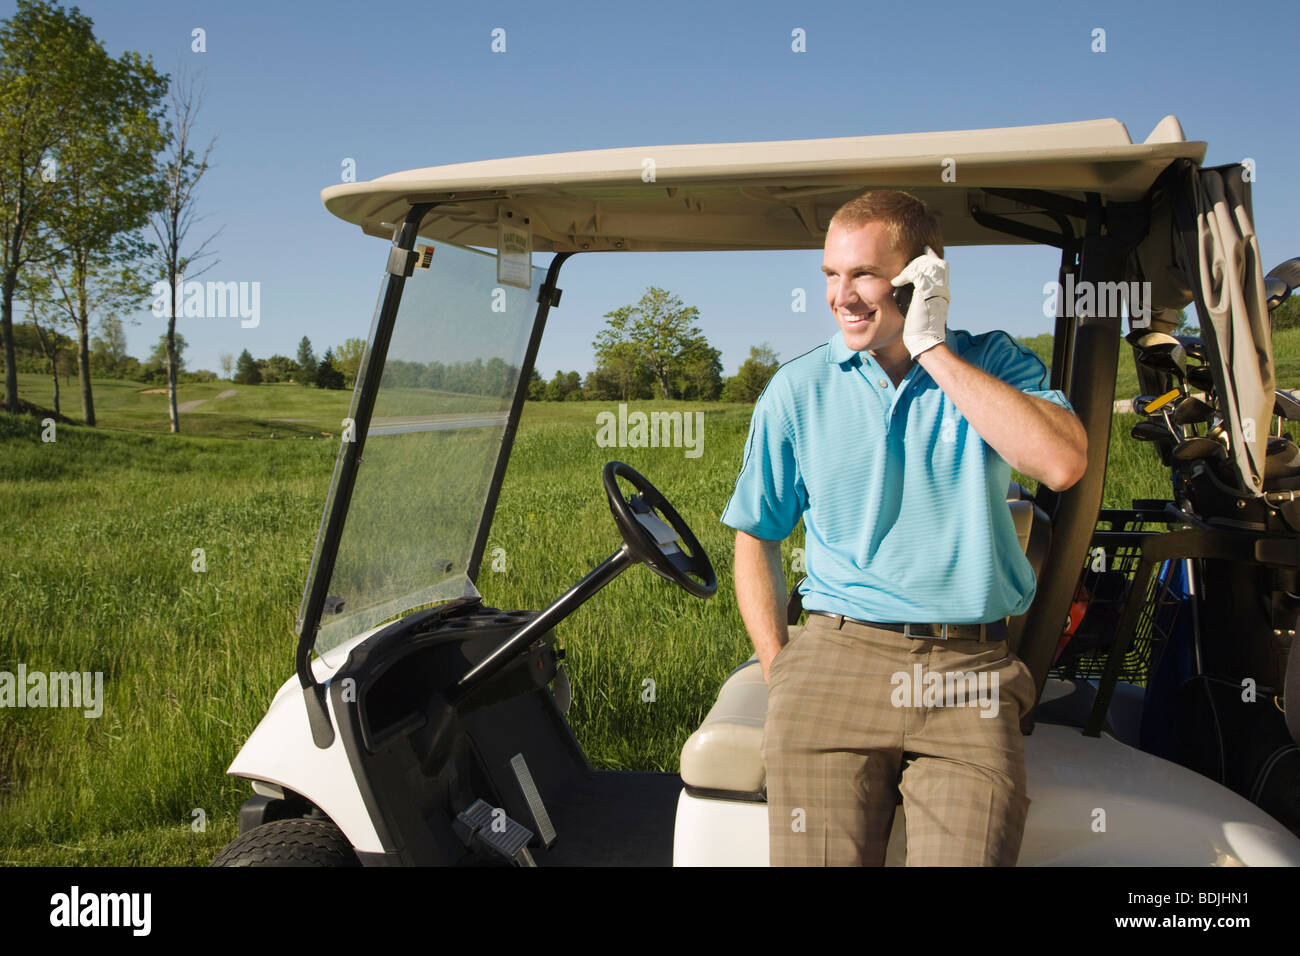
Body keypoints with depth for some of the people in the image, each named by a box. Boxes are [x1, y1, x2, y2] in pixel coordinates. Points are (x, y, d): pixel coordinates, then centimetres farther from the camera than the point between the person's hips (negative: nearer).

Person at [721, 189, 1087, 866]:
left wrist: (933, 350, -10)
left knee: (968, 853, -13)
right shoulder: (796, 390, 7)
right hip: (835, 660, 1)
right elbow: (755, 537, 15)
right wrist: (778, 667, 2)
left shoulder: (993, 364, 6)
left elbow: (1063, 464, -14)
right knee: (818, 856, -11)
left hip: (969, 672, 0)